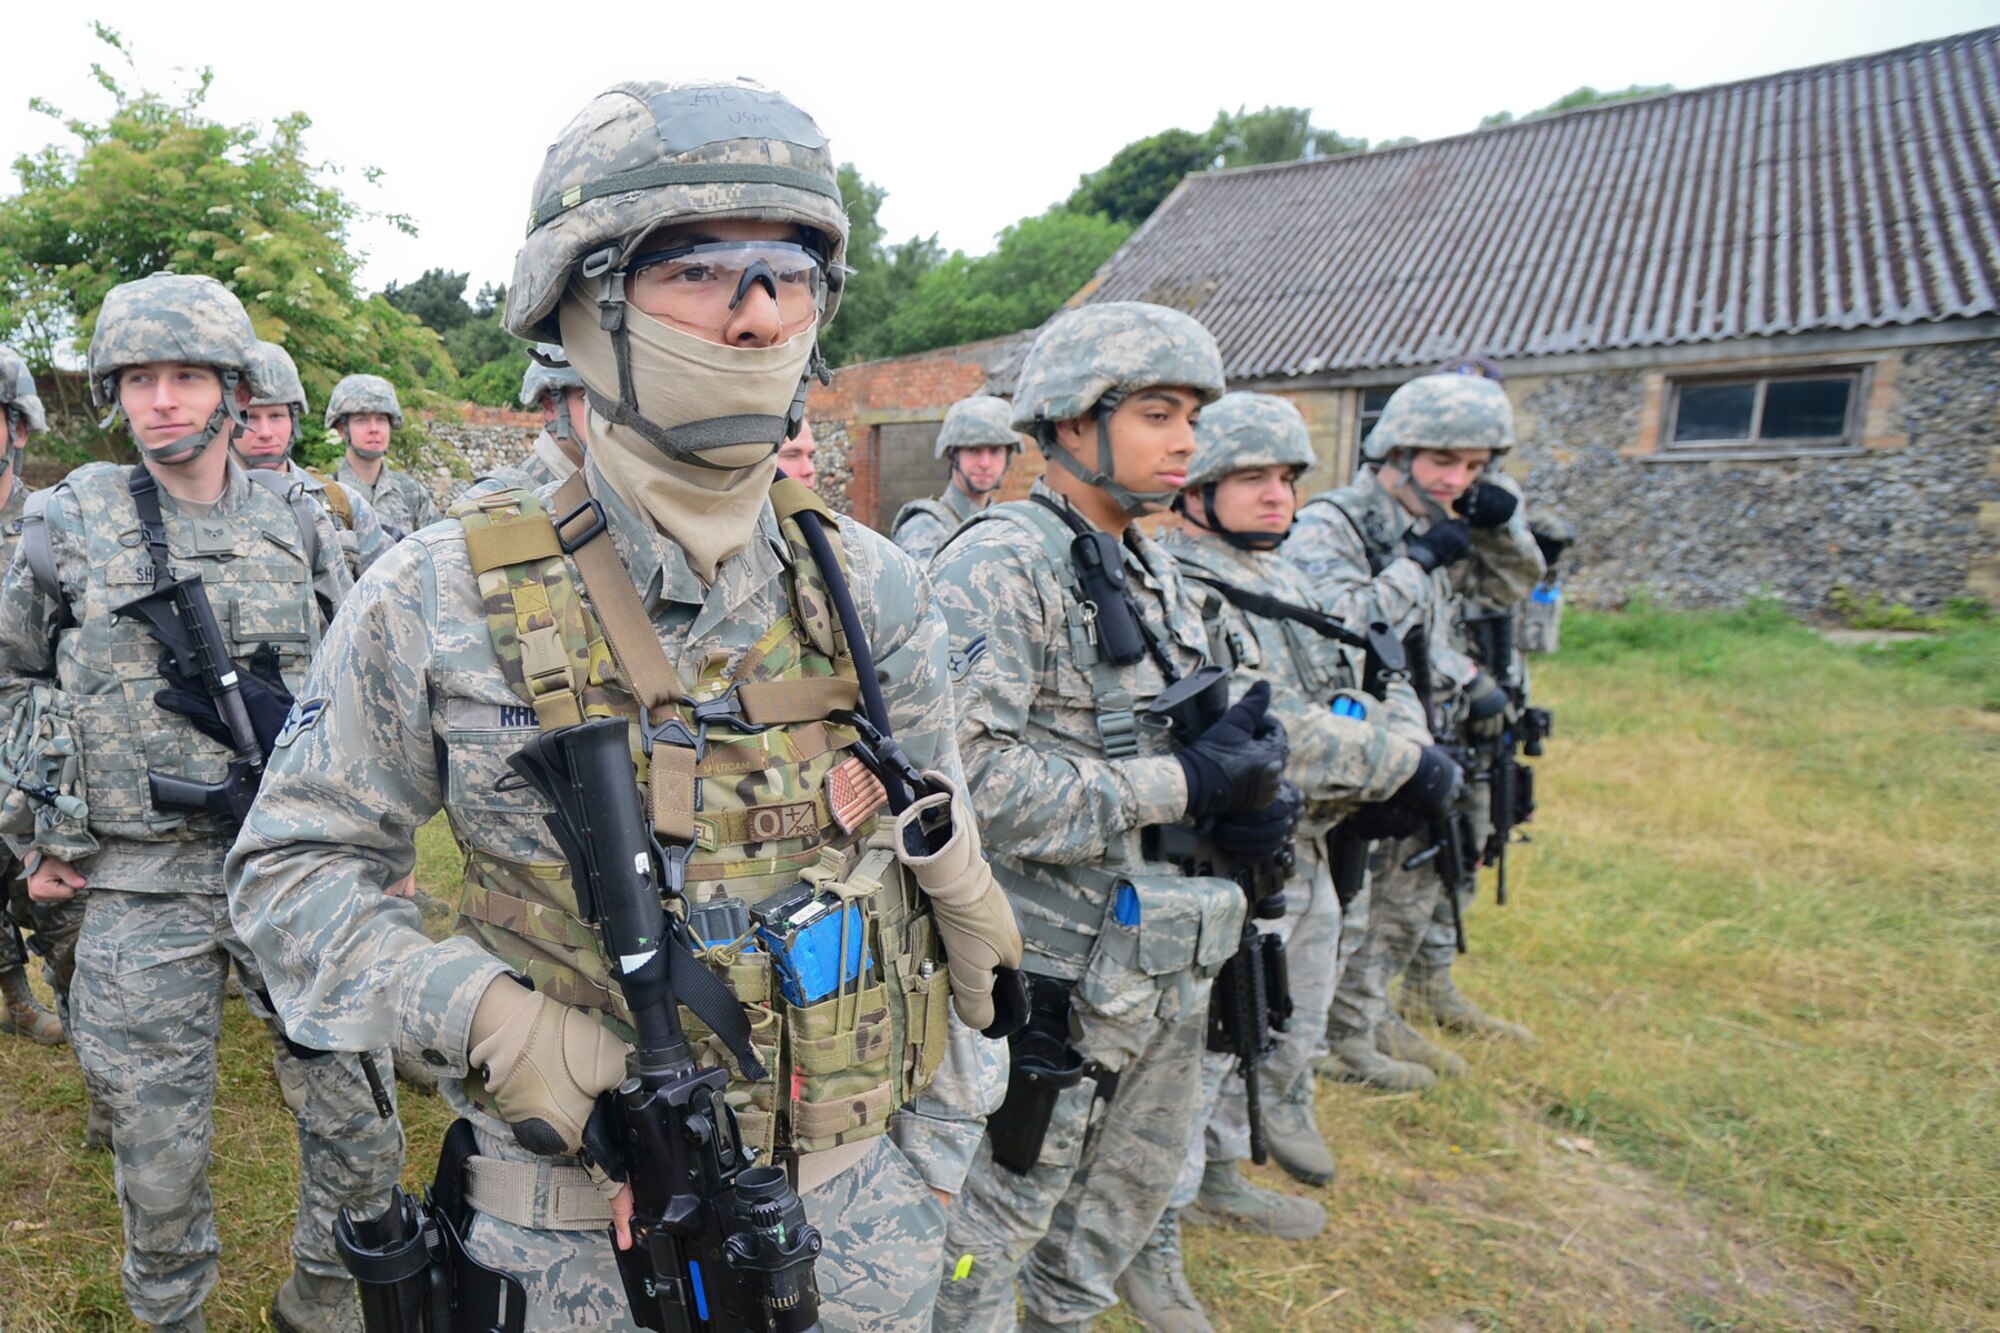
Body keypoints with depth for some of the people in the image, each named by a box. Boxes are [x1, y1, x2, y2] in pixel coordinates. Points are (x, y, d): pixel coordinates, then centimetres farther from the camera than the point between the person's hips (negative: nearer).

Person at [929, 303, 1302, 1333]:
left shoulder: (1155, 569, 8)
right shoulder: (998, 566, -19)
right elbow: (973, 776, -29)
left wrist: (1243, 796, -5)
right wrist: (1186, 783, -24)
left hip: (1164, 962, 8)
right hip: (1049, 974, -8)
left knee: (1131, 1192, 27)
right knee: (997, 1217, 14)